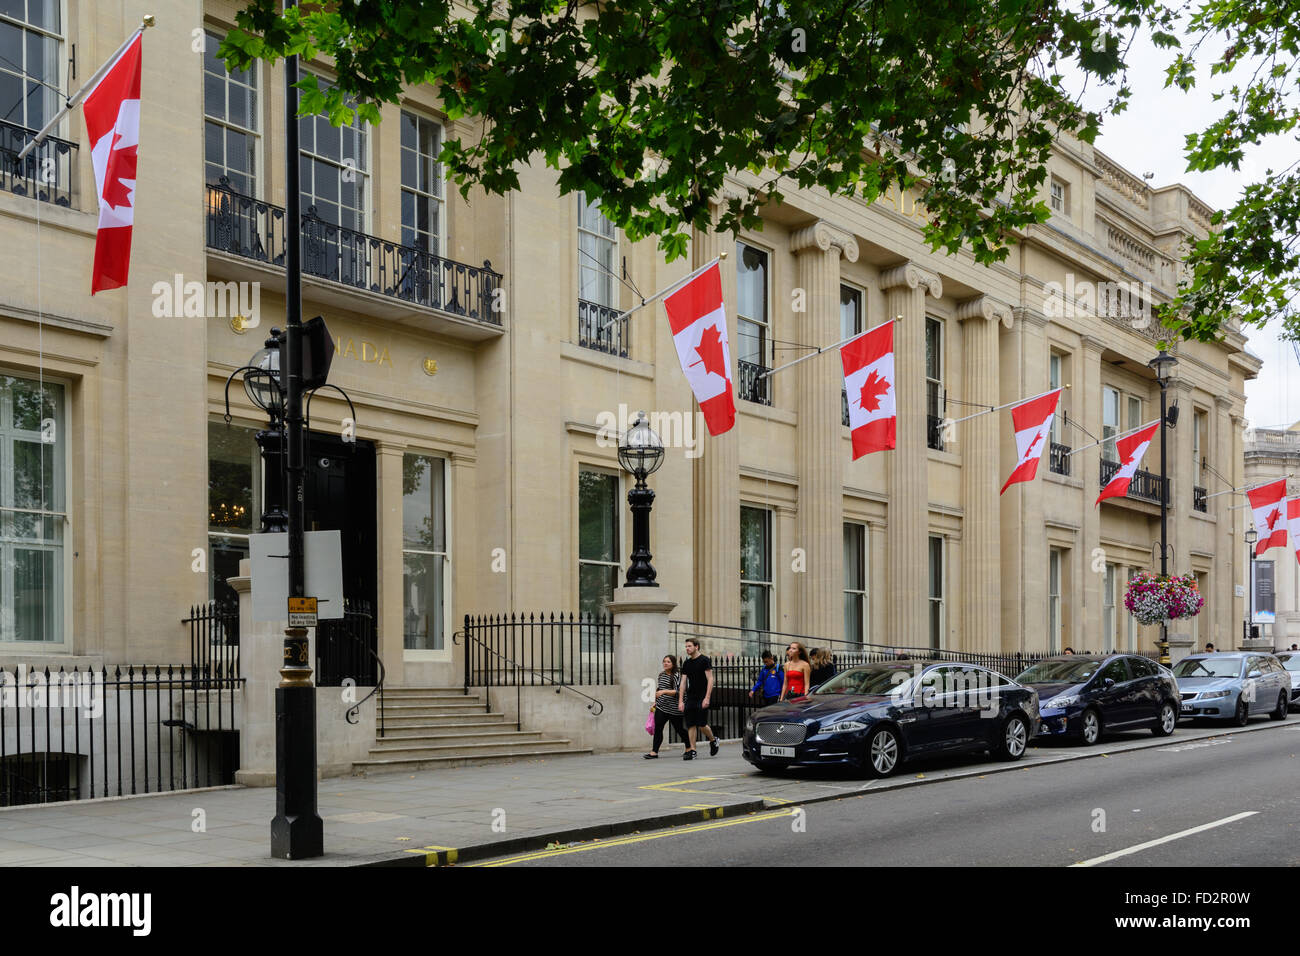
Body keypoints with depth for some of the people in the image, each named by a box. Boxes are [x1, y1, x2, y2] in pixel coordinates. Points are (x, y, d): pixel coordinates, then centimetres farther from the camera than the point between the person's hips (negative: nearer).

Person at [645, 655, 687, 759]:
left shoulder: (676, 675, -9)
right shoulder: (661, 674, 12)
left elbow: (677, 691, -17)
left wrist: (664, 691, -28)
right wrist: (655, 702, 23)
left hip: (673, 708, -5)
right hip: (661, 707, 5)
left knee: (679, 729, 7)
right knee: (657, 728, -7)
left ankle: (689, 748, 26)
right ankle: (654, 752, -9)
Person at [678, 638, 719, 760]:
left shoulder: (704, 660, -4)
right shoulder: (686, 663, 13)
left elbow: (710, 680, -9)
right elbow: (683, 682, 13)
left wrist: (707, 698, -17)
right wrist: (680, 701, 5)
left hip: (702, 698, -6)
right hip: (690, 698, 6)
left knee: (702, 724, -8)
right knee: (690, 725, -1)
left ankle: (713, 740, 19)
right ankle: (692, 750, 2)